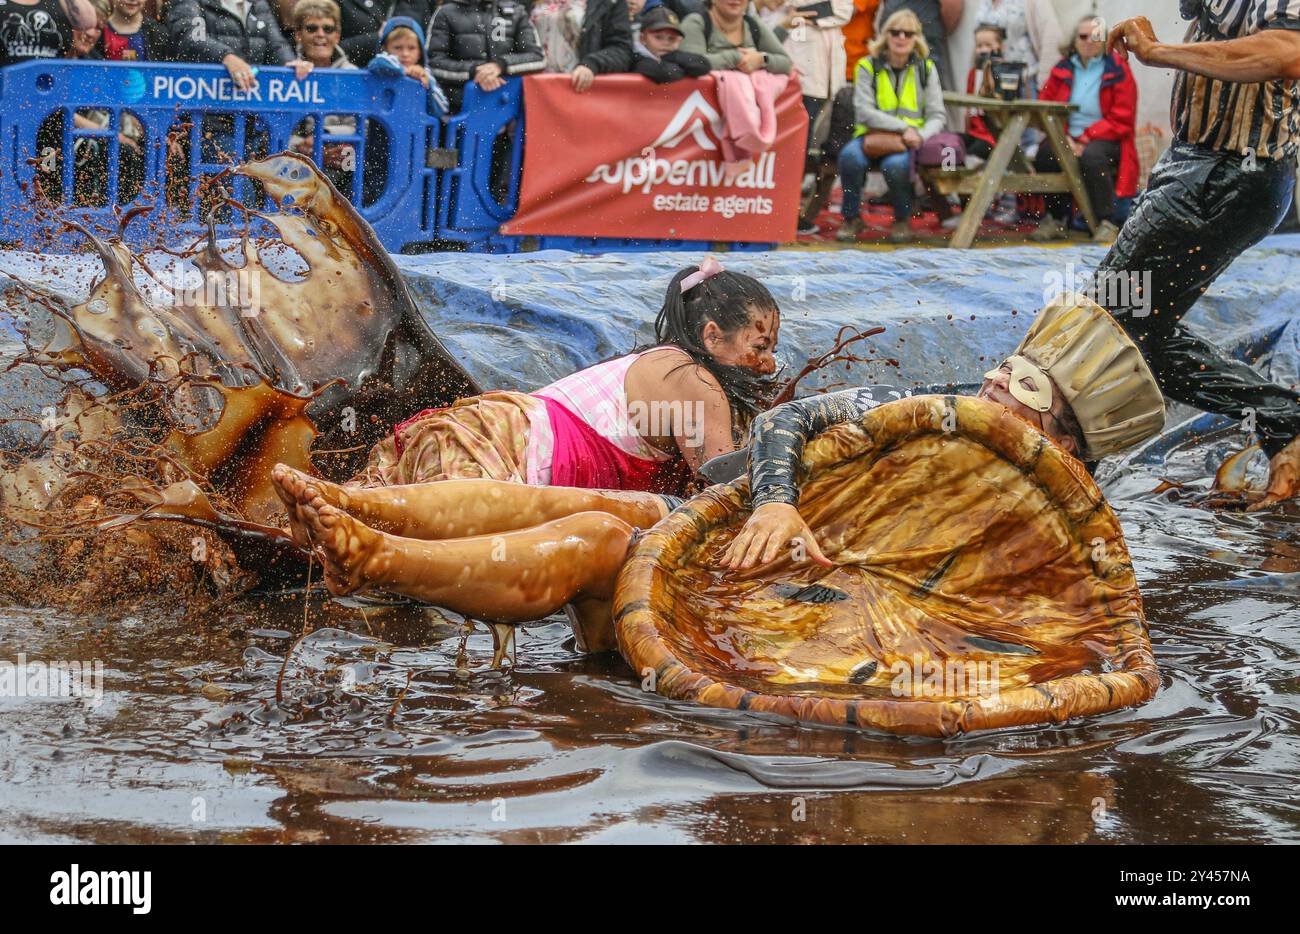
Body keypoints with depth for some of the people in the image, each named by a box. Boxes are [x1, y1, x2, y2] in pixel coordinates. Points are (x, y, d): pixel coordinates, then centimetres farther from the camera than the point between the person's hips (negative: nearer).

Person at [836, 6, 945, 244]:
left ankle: (903, 220, -6)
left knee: (895, 163, -35)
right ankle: (851, 218, -10)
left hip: (908, 143, 0)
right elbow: (864, 112, -8)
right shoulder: (868, 66, 3)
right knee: (850, 156, -34)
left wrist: (920, 135, -18)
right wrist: (903, 127, -18)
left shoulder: (926, 69, 8)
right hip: (872, 136, 0)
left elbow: (938, 116, 5)